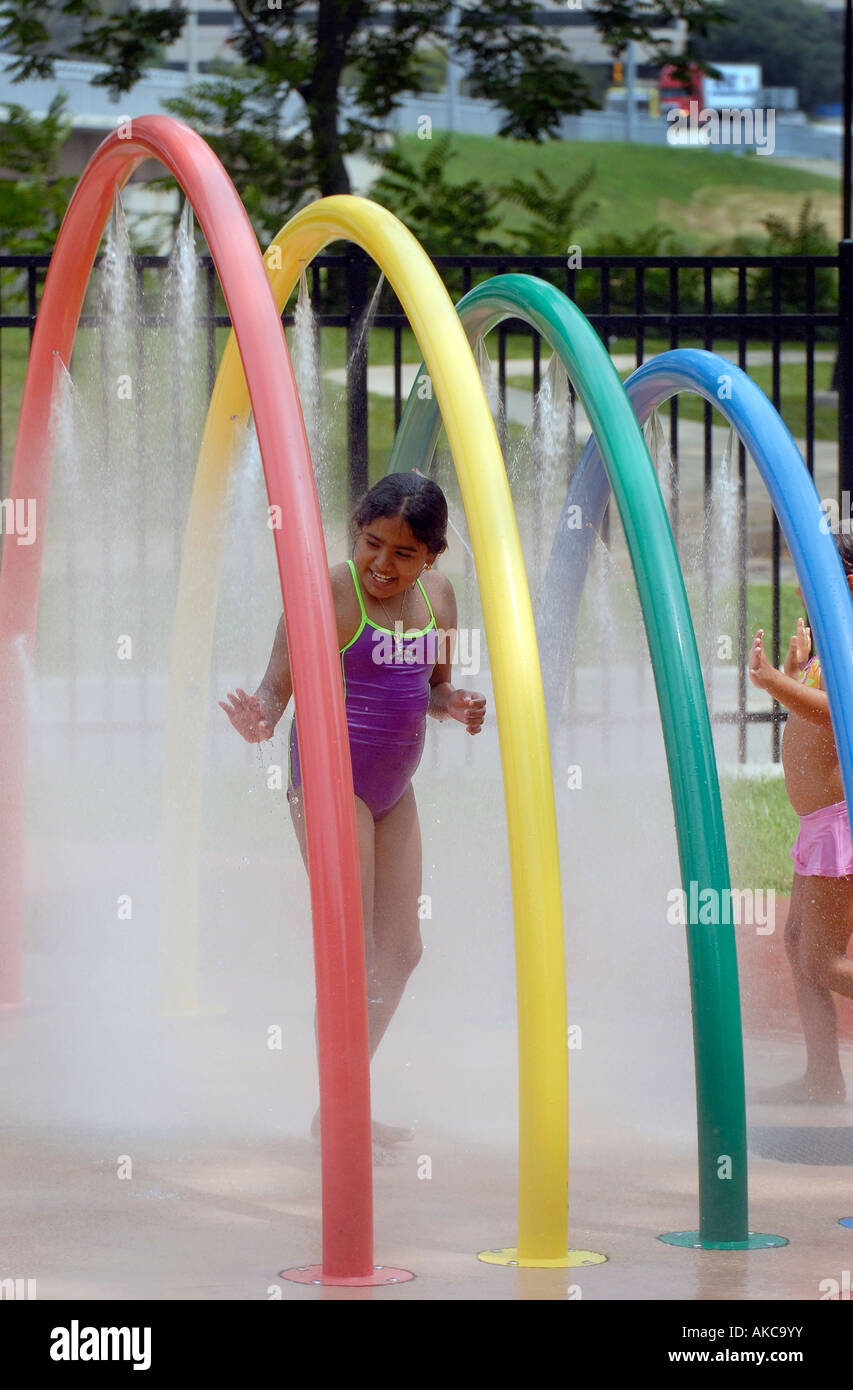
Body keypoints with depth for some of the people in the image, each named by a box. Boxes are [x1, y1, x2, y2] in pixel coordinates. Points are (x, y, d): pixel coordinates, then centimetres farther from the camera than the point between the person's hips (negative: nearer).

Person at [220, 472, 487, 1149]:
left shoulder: (437, 595, 5)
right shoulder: (327, 593, -14)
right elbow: (279, 685, -15)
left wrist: (454, 705, -4)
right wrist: (258, 719, -37)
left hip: (393, 784, 7)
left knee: (401, 949, 10)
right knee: (353, 949, -9)